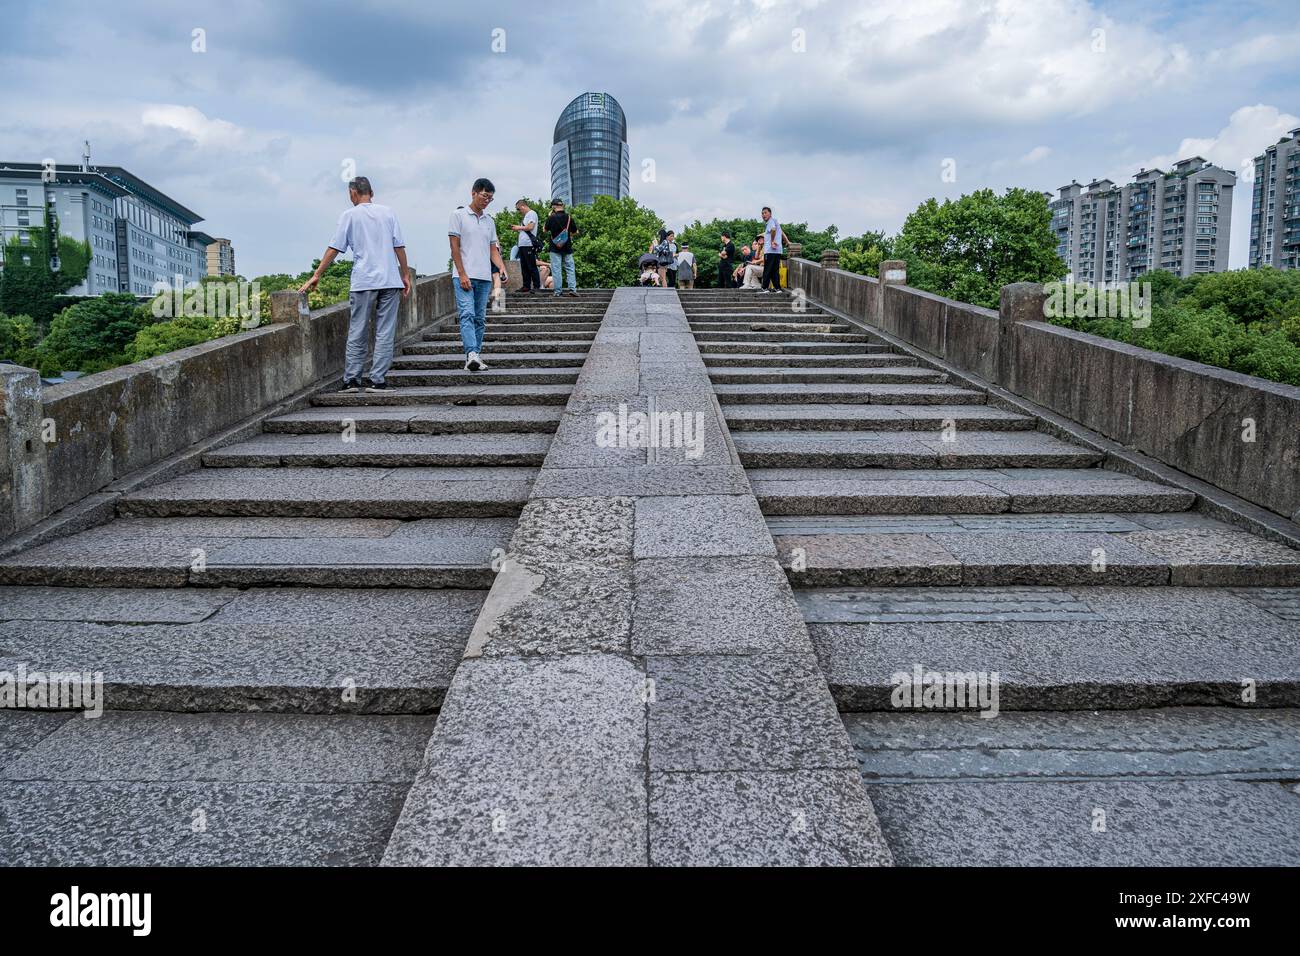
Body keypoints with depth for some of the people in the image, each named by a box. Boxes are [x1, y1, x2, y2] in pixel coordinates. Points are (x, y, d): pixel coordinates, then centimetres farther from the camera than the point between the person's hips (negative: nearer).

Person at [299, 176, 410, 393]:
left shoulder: (349, 215, 3)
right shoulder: (388, 212, 10)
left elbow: (334, 249, 0)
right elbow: (399, 247, 7)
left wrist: (316, 275, 4)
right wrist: (405, 275, 14)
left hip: (363, 282, -1)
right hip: (390, 281, 2)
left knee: (357, 334, 6)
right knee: (385, 333, 3)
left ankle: (351, 379, 4)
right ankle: (377, 380, 0)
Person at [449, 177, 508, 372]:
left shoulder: (489, 220, 17)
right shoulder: (459, 215, 1)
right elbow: (454, 247, -4)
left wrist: (502, 267, -3)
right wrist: (462, 274, -12)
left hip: (484, 277, 6)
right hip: (464, 276, -6)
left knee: (480, 319, 5)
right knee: (467, 315, -18)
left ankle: (474, 358, 9)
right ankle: (472, 354, -30)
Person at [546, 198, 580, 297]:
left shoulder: (551, 218, -9)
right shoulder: (569, 217, -2)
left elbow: (545, 230, 7)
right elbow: (575, 232, 6)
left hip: (555, 248, -2)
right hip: (567, 247, 2)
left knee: (556, 270, 2)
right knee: (570, 269, 7)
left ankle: (558, 291, 0)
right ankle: (572, 289, -4)